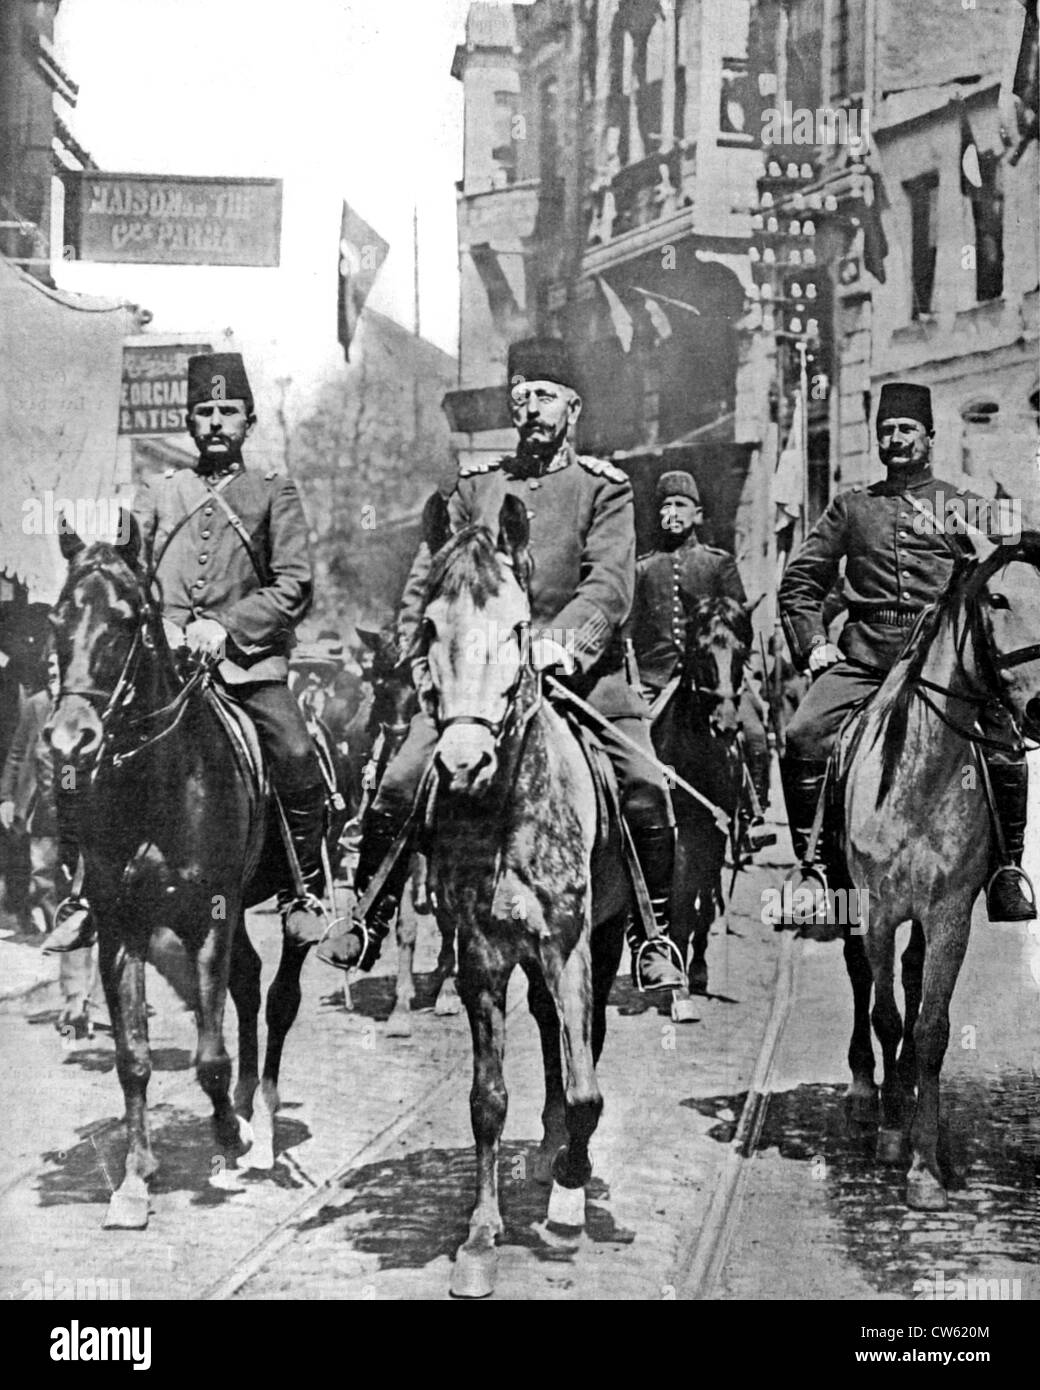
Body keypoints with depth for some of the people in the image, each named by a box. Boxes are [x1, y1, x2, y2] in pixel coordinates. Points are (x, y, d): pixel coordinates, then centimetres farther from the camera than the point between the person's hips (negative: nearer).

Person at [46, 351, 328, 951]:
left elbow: (295, 587, 0)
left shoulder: (275, 493, 11)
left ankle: (307, 891, -4)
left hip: (248, 659, -2)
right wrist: (157, 627, -6)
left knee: (297, 761, -22)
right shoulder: (158, 495, 20)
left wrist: (227, 626, -12)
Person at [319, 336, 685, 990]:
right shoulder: (476, 484, 14)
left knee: (646, 793, -16)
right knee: (397, 788, -10)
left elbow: (611, 583, -9)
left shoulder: (604, 487, 6)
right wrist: (423, 661, 0)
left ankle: (655, 933, 5)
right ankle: (370, 918, 10)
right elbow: (425, 580, 14)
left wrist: (563, 643, -26)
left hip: (579, 667, -2)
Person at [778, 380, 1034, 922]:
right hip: (863, 655, 1)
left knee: (1005, 749, -19)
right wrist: (811, 641, 5)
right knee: (802, 739, -20)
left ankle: (1008, 868, 0)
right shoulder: (851, 507, 19)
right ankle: (812, 860, -6)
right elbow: (799, 581, 19)